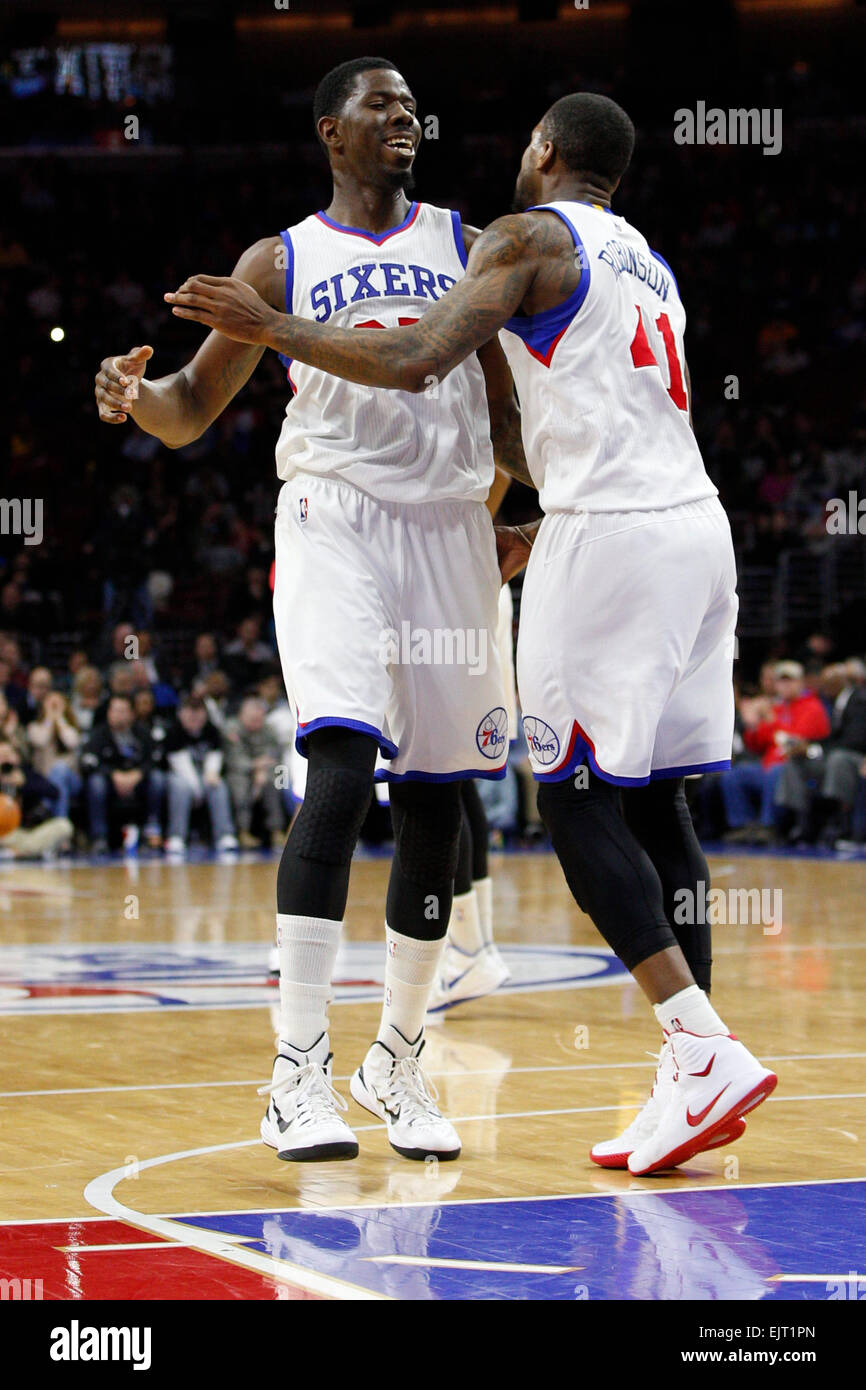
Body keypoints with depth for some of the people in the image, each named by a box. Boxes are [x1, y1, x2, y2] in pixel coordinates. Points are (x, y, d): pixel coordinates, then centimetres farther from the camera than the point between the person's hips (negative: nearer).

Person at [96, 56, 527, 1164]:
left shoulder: (466, 247, 12)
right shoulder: (281, 261, 8)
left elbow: (508, 415, 14)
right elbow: (194, 408, 10)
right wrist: (136, 395, -12)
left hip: (450, 526, 3)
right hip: (334, 522, -3)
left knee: (434, 800, 4)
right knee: (341, 770, -21)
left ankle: (396, 1061, 18)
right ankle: (299, 1073, -19)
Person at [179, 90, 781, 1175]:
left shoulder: (527, 237, -1)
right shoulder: (647, 262, 25)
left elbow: (417, 362, -14)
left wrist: (269, 329, -4)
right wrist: (539, 539, 37)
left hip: (607, 535, -8)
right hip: (697, 522, 8)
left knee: (577, 802, -5)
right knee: (651, 802, 9)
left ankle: (706, 1054, -15)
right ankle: (691, 1080, 6)